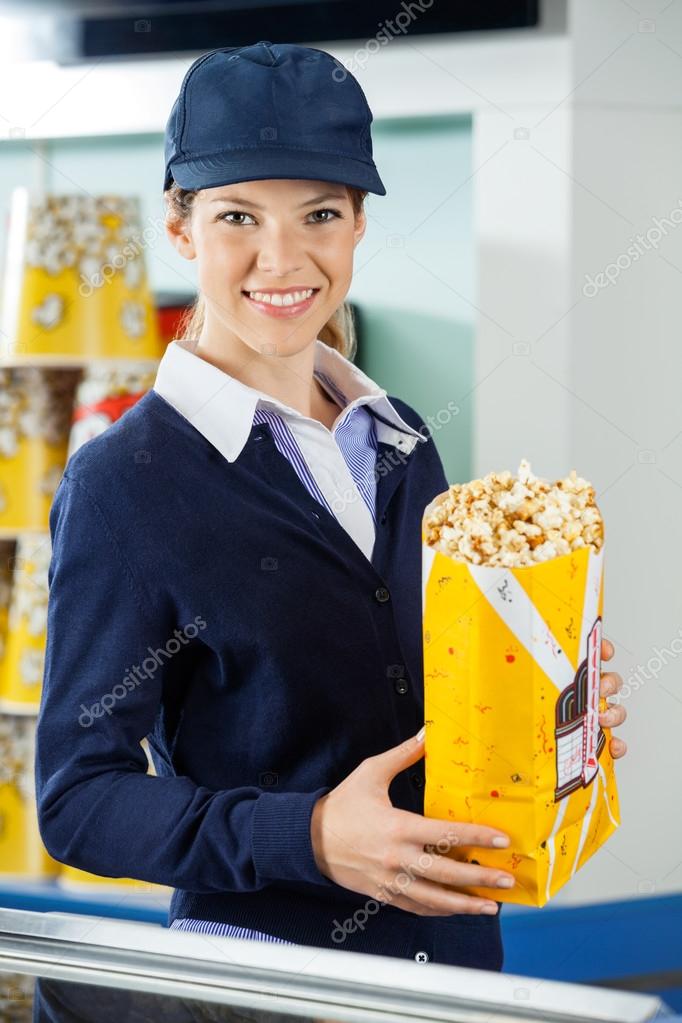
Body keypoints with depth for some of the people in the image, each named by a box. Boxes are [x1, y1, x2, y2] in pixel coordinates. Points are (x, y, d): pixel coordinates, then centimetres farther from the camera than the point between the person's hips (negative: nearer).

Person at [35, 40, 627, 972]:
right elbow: (80, 800, -14)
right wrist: (309, 837, -26)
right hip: (258, 960, -5)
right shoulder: (123, 484, -14)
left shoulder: (399, 441, 4)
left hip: (458, 938, 6)